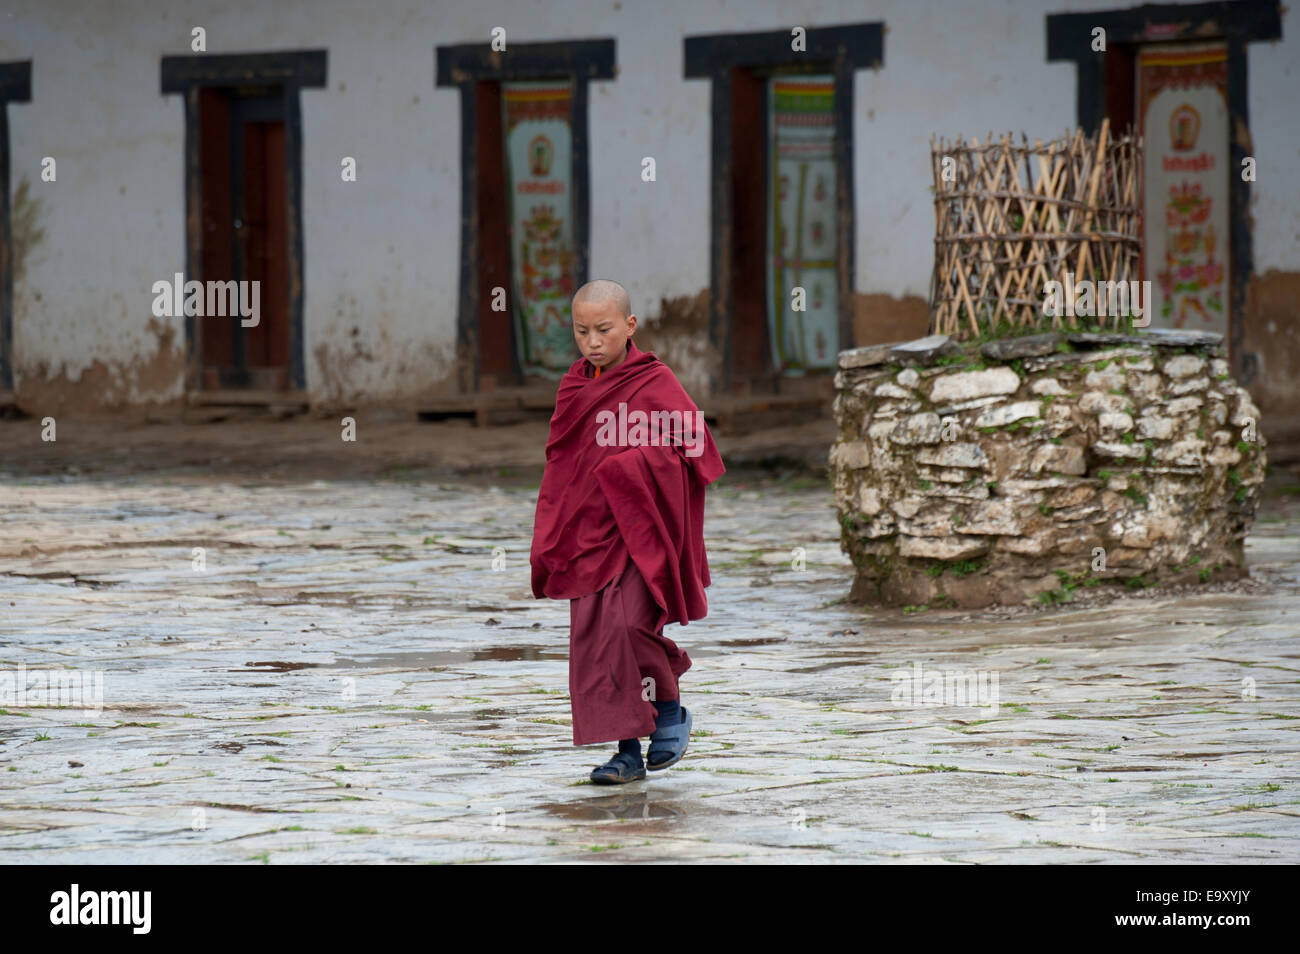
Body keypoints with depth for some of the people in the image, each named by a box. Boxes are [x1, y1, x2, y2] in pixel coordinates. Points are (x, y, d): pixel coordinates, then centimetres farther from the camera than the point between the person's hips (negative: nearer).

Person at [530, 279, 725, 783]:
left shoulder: (654, 382, -5)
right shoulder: (573, 387, 11)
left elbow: (693, 444, -7)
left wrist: (634, 464, -17)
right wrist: (548, 541, 14)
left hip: (639, 528, -6)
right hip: (587, 531, 6)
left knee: (628, 624, -19)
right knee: (592, 639, 0)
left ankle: (671, 710, 7)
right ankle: (628, 754, 6)